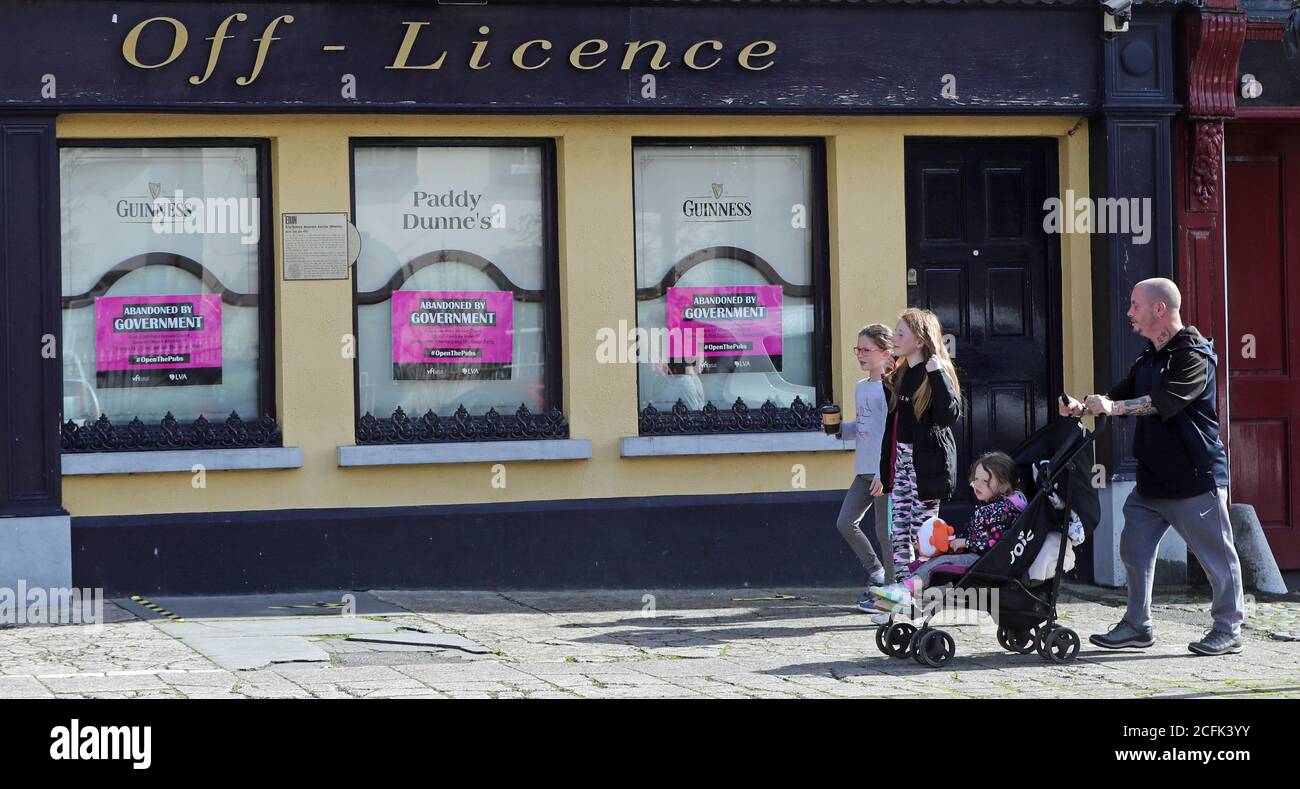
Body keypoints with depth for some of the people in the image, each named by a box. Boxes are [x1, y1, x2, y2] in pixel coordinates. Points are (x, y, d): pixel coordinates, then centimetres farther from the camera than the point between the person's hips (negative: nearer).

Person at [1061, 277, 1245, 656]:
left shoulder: (1194, 356, -13)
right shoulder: (1148, 359, 17)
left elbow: (1161, 402, -25)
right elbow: (1121, 396, 18)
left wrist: (1112, 406, -28)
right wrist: (1083, 408, 0)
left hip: (1195, 478, -9)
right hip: (1151, 479, 9)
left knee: (1216, 555, 0)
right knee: (1135, 549, 8)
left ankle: (1228, 629, 9)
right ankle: (1137, 625, 16)